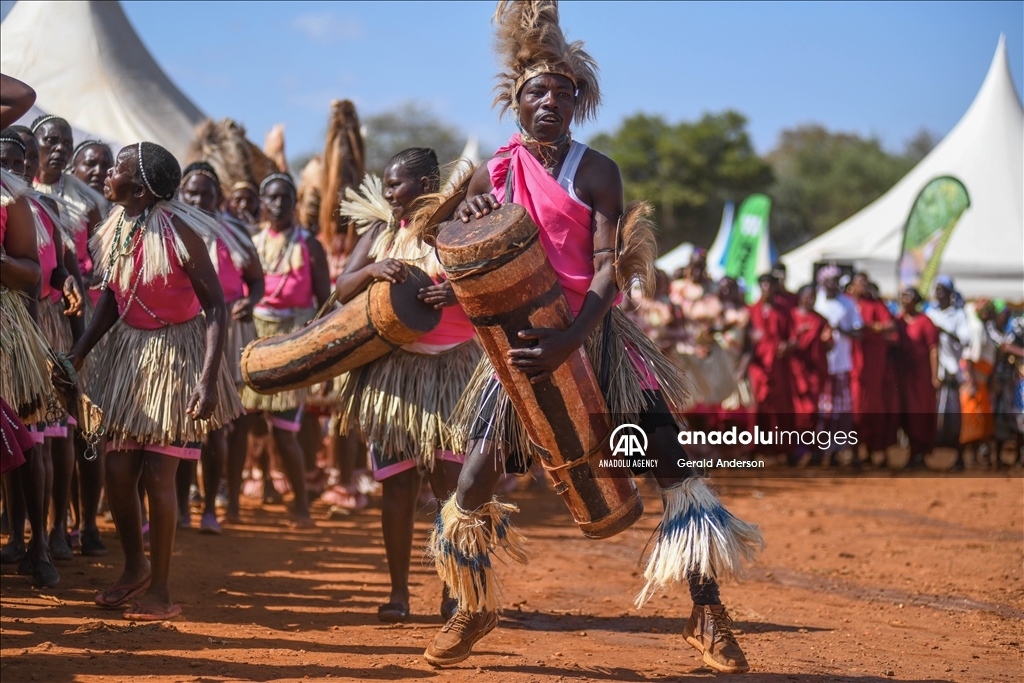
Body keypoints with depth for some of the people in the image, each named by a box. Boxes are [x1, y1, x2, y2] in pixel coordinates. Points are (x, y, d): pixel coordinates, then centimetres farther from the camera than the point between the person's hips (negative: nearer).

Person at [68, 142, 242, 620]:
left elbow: (215, 305, -17)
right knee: (117, 470, 4)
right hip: (127, 352, 6)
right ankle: (135, 567, 27)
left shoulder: (177, 230, -19)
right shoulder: (116, 227, 0)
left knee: (157, 474, -5)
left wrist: (208, 378, -24)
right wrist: (77, 354, 4)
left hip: (176, 353, -6)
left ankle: (160, 590, 8)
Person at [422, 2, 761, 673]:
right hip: (521, 336, 2)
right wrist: (467, 214, -17)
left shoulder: (596, 171, -5)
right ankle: (474, 609, 21)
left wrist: (571, 341, -31)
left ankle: (707, 614, -6)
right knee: (480, 472, -3)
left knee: (671, 454, -13)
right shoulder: (494, 175, 4)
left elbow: (611, 267, -16)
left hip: (595, 333, -2)